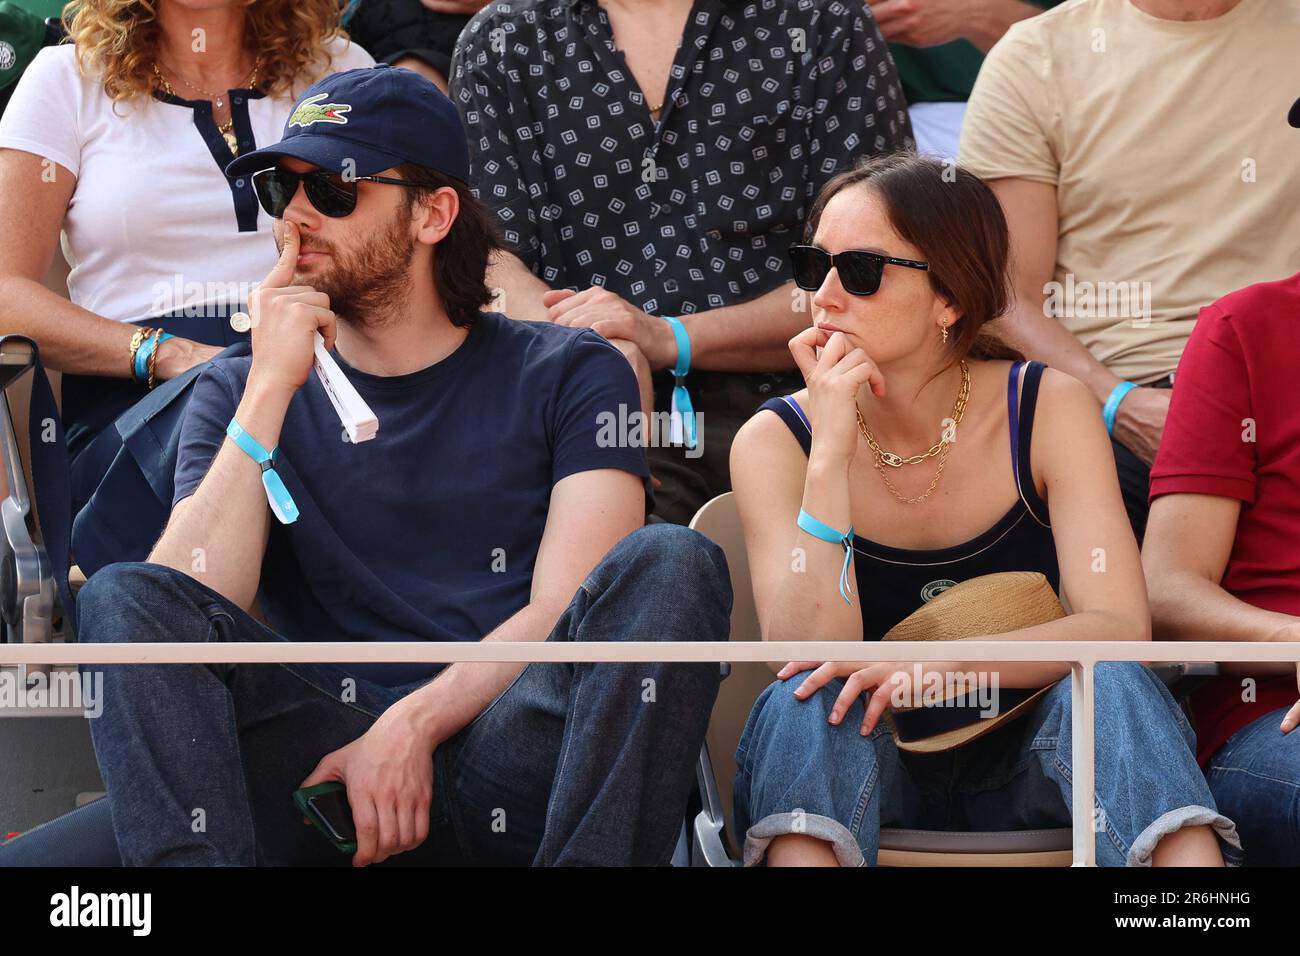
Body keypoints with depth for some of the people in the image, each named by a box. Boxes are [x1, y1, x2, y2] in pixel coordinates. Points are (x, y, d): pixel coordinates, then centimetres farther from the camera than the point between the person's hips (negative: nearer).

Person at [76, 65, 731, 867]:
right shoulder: (239, 395, 18)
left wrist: (415, 723, -16)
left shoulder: (566, 375, 14)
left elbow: (567, 606, -1)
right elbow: (191, 607, 0)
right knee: (123, 597, -22)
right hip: (326, 763, 1)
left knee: (672, 564, -27)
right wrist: (270, 393, -4)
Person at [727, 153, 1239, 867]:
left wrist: (955, 661, -32)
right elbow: (810, 653, -18)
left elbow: (1120, 628, -16)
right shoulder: (775, 442, -5)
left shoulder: (1049, 408, -4)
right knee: (804, 705, -32)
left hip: (1023, 773, 0)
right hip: (862, 773, 0)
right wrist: (830, 457, -26)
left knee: (1110, 685, -31)